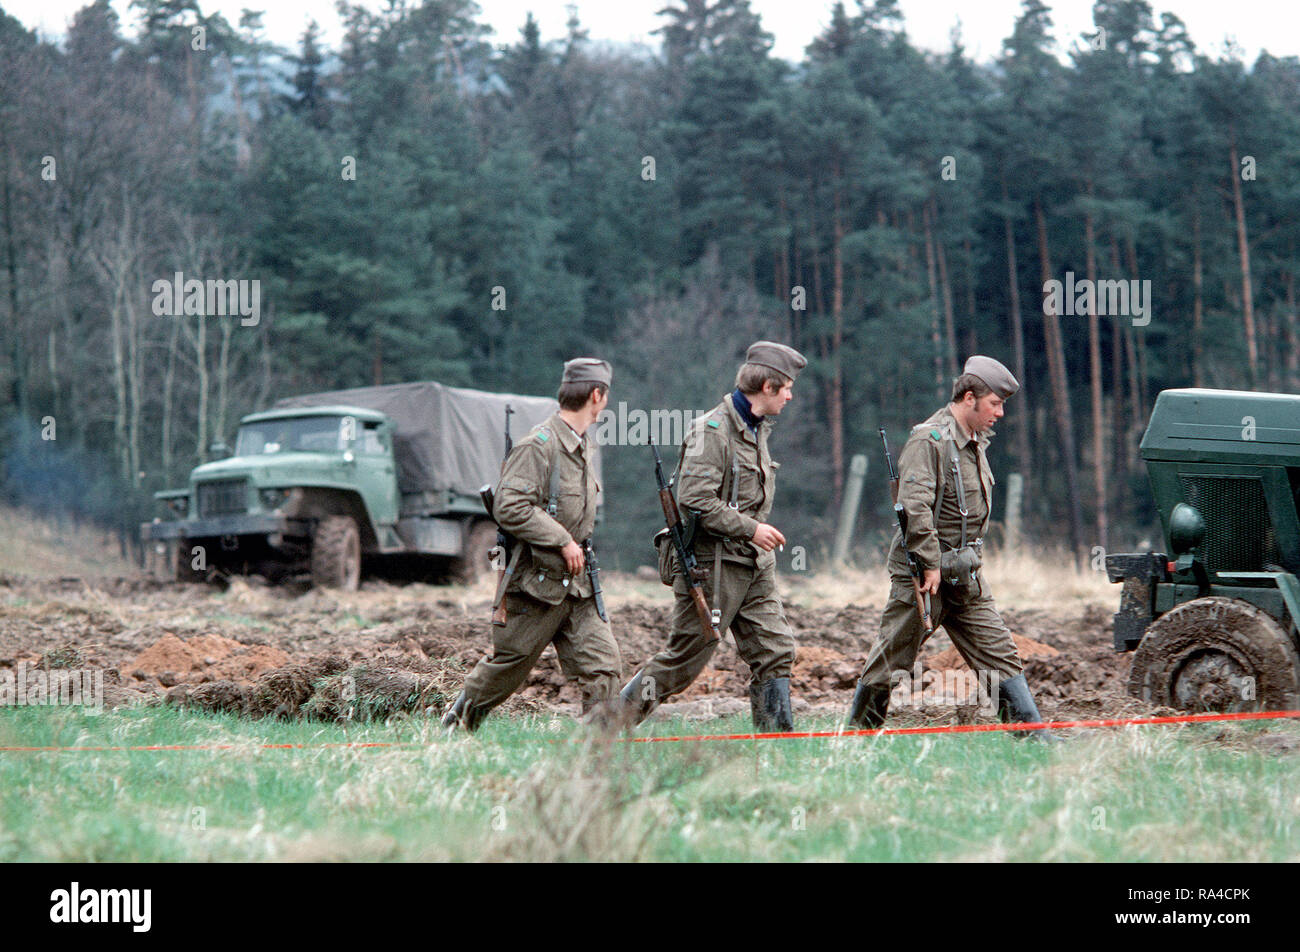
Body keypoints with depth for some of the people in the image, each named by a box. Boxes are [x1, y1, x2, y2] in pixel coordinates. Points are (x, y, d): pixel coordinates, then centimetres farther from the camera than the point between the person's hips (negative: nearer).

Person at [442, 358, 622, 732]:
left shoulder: (580, 445, 13)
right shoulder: (540, 444, -17)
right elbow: (509, 508, -25)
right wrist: (562, 540, -22)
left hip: (576, 584, 8)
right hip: (537, 582, -8)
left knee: (603, 665, -5)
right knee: (507, 667, 7)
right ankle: (456, 724, 29)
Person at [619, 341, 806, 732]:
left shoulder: (756, 429, 15)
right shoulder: (712, 430, -15)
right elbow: (695, 501, -24)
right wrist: (751, 529, -20)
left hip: (753, 566, 9)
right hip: (713, 564, -9)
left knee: (775, 649, 1)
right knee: (684, 659, -2)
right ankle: (610, 723, 10)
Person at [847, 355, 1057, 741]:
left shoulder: (975, 442, 14)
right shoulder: (929, 441, -16)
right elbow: (914, 507, -25)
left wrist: (968, 560, 18)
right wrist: (931, 564, -24)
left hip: (964, 574, 8)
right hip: (922, 575, -8)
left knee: (999, 652, 2)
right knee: (890, 660, 1)